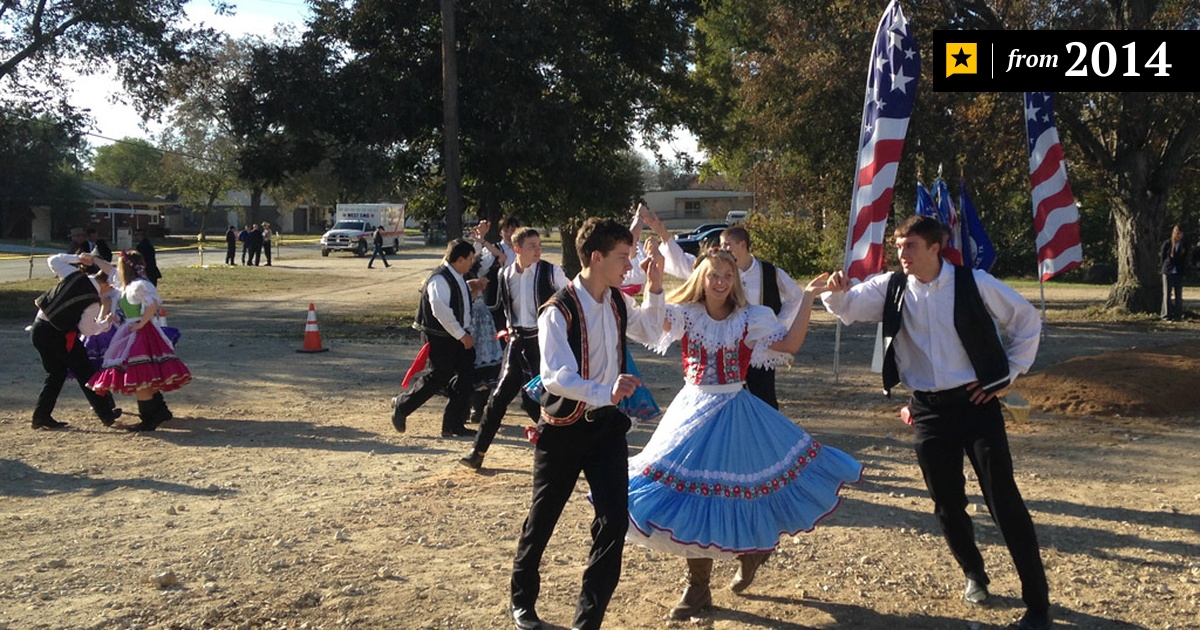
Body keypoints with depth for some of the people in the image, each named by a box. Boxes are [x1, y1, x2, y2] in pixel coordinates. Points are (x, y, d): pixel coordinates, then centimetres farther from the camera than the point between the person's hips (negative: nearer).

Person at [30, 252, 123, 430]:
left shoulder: (74, 275, -1)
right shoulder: (93, 302, -15)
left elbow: (52, 260, 12)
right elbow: (87, 329, -7)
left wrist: (77, 257, 16)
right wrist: (106, 323, 8)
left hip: (38, 329, 7)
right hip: (57, 335, -7)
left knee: (56, 372, 18)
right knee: (85, 372, 5)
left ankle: (41, 415, 14)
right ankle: (106, 413, 11)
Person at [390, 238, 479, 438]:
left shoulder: (458, 278, 11)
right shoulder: (439, 280, -20)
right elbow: (441, 312, -27)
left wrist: (466, 332, 14)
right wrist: (461, 335, -22)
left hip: (459, 336, 9)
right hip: (440, 338, -9)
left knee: (466, 376, 4)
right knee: (440, 376, -4)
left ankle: (454, 425, 12)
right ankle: (401, 405, 17)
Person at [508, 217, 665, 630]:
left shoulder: (618, 301, 0)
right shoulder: (558, 311, -22)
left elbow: (650, 331, 19)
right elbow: (555, 376, -33)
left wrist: (655, 290, 3)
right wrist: (606, 392, -46)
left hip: (607, 424, 5)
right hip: (565, 427, -5)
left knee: (615, 519, -4)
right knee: (542, 519, 14)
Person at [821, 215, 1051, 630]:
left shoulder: (974, 283, -8)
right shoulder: (890, 288, -1)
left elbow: (1027, 320, 3)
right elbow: (848, 307, -9)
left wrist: (1008, 375, 0)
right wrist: (837, 291, -33)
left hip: (976, 402, -3)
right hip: (928, 409, 3)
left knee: (1004, 499, -3)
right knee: (947, 503, 11)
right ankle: (974, 576, 37)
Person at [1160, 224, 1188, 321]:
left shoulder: (1184, 245, 3)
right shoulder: (1167, 243, -3)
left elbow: (1184, 259, 10)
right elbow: (1162, 257, 4)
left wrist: (1184, 269, 2)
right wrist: (1167, 266, 7)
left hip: (1179, 273, 2)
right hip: (1168, 273, -2)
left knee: (1178, 295, 3)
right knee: (1167, 294, 0)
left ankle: (1178, 315, 9)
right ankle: (1166, 316, 4)